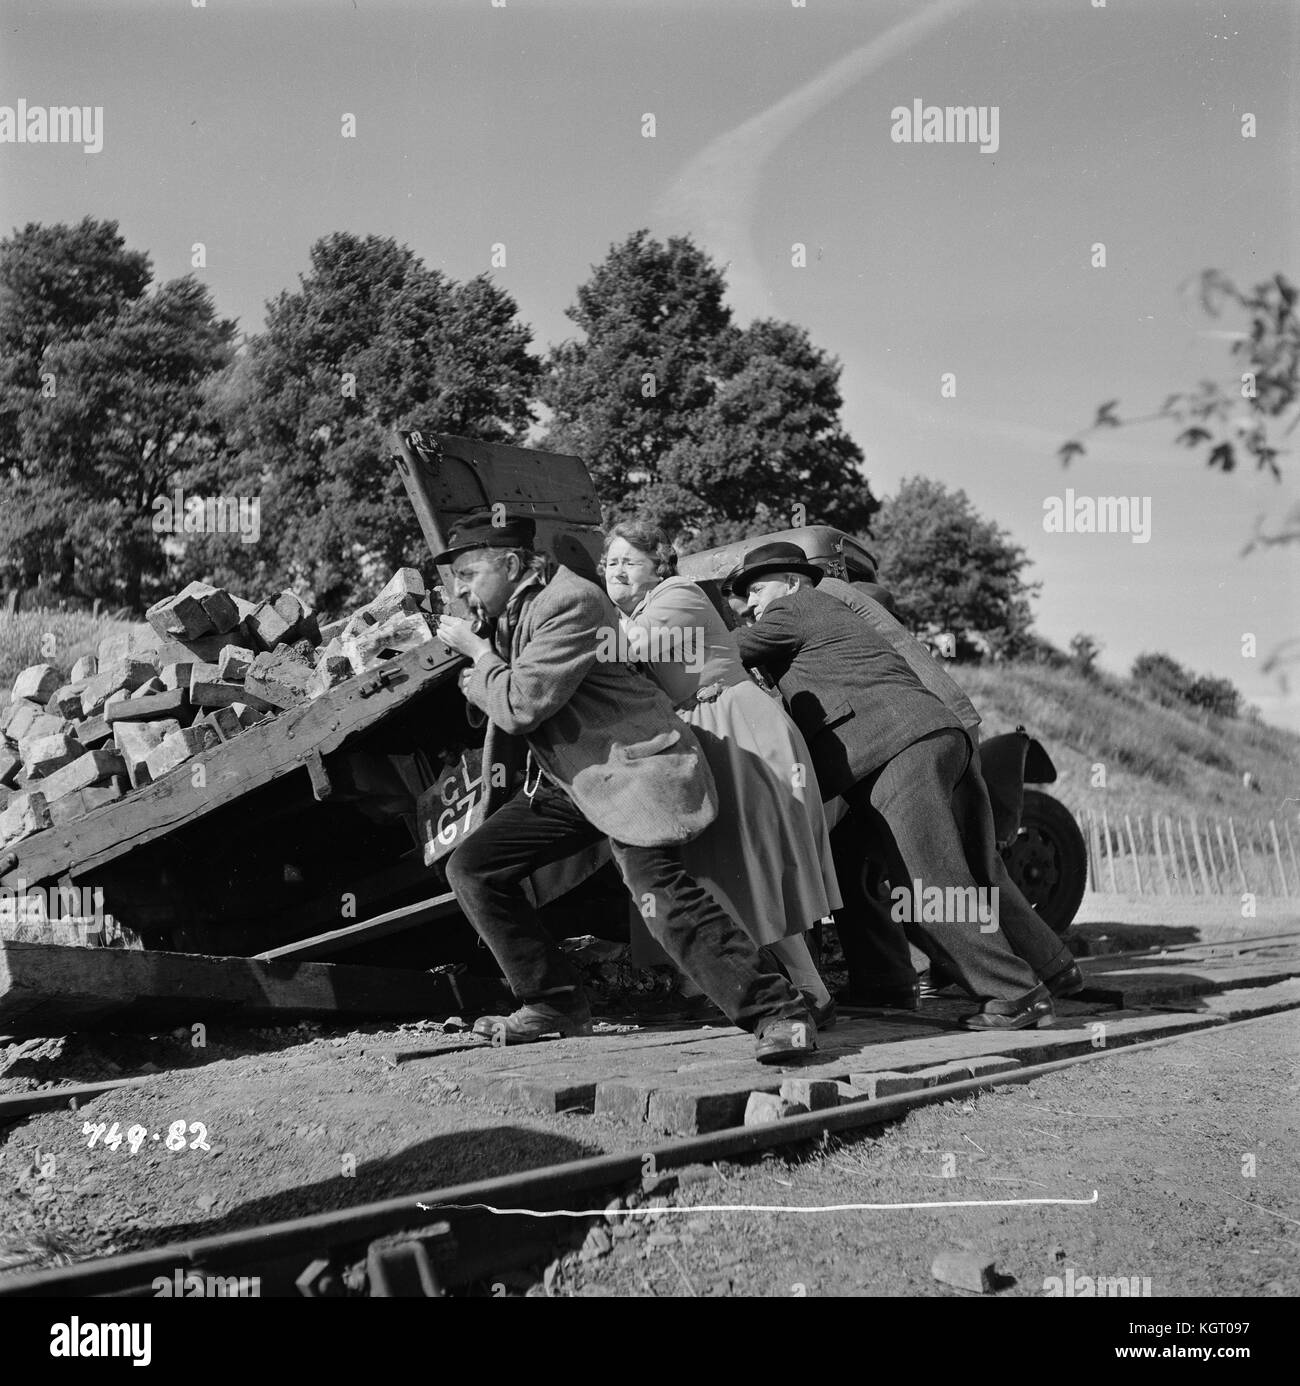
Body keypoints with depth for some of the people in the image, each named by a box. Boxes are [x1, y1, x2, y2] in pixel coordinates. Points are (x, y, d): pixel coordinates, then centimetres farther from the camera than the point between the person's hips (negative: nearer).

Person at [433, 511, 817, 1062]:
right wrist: (474, 676, 3)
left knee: (663, 896, -24)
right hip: (569, 778, 10)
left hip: (632, 765, -10)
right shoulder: (513, 611, 10)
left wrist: (478, 651, -11)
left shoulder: (571, 602, -19)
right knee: (470, 868, 3)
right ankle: (556, 1004, 11)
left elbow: (520, 707, -24)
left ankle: (777, 1012, -14)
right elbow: (498, 710, 19)